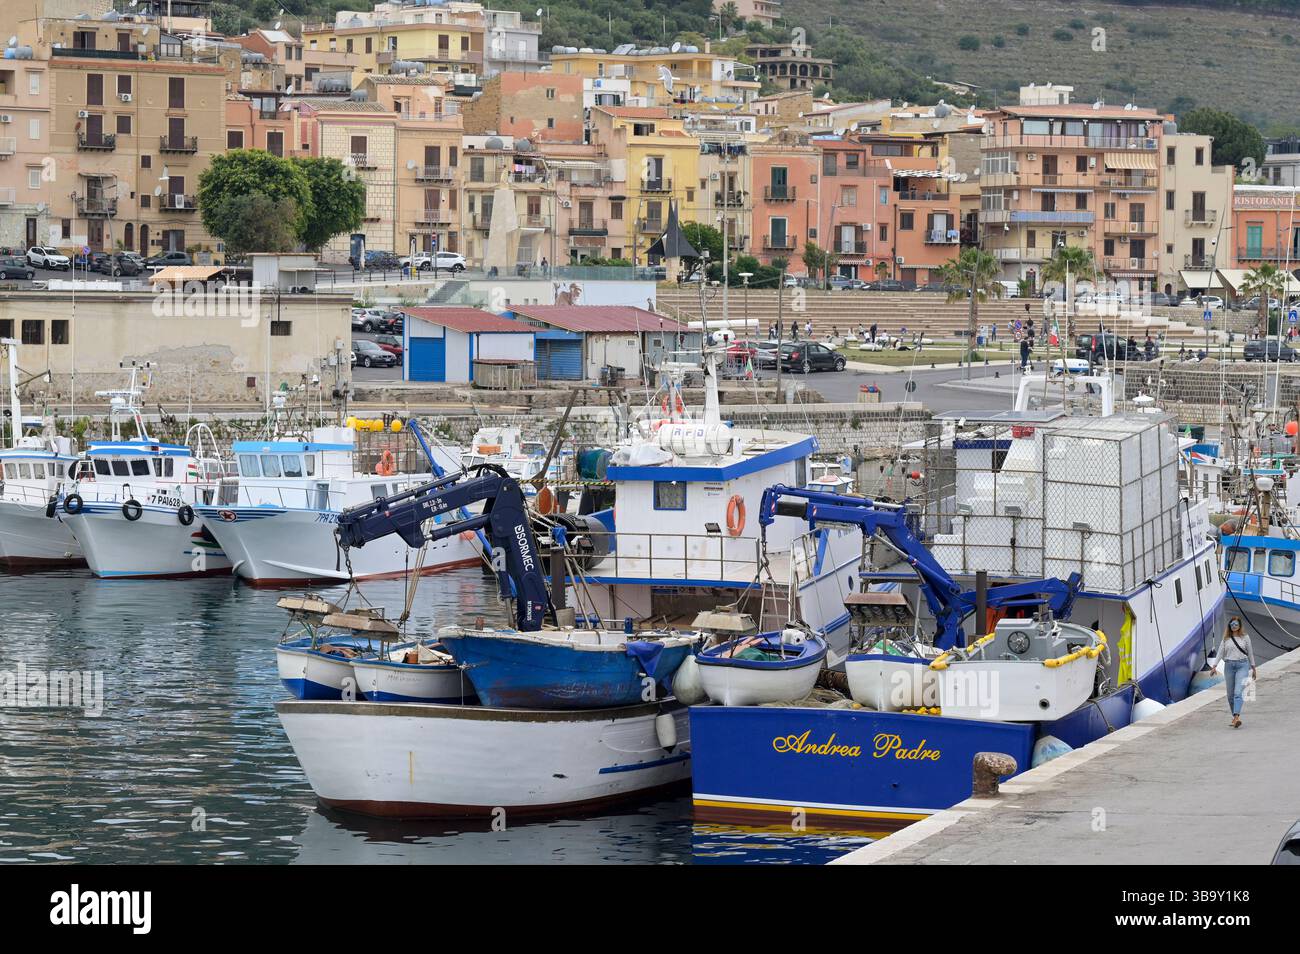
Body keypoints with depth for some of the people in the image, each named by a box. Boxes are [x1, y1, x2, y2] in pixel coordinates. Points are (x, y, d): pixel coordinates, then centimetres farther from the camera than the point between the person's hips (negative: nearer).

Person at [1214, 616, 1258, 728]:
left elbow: (1250, 653, 11)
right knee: (1230, 694, 6)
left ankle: (1236, 717, -28)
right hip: (1229, 665, 3)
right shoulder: (1226, 638, 8)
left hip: (1242, 665, -3)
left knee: (1238, 692, -17)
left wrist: (1253, 669, 15)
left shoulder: (1245, 637, 4)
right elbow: (1220, 652, 6)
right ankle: (1235, 717, 19)